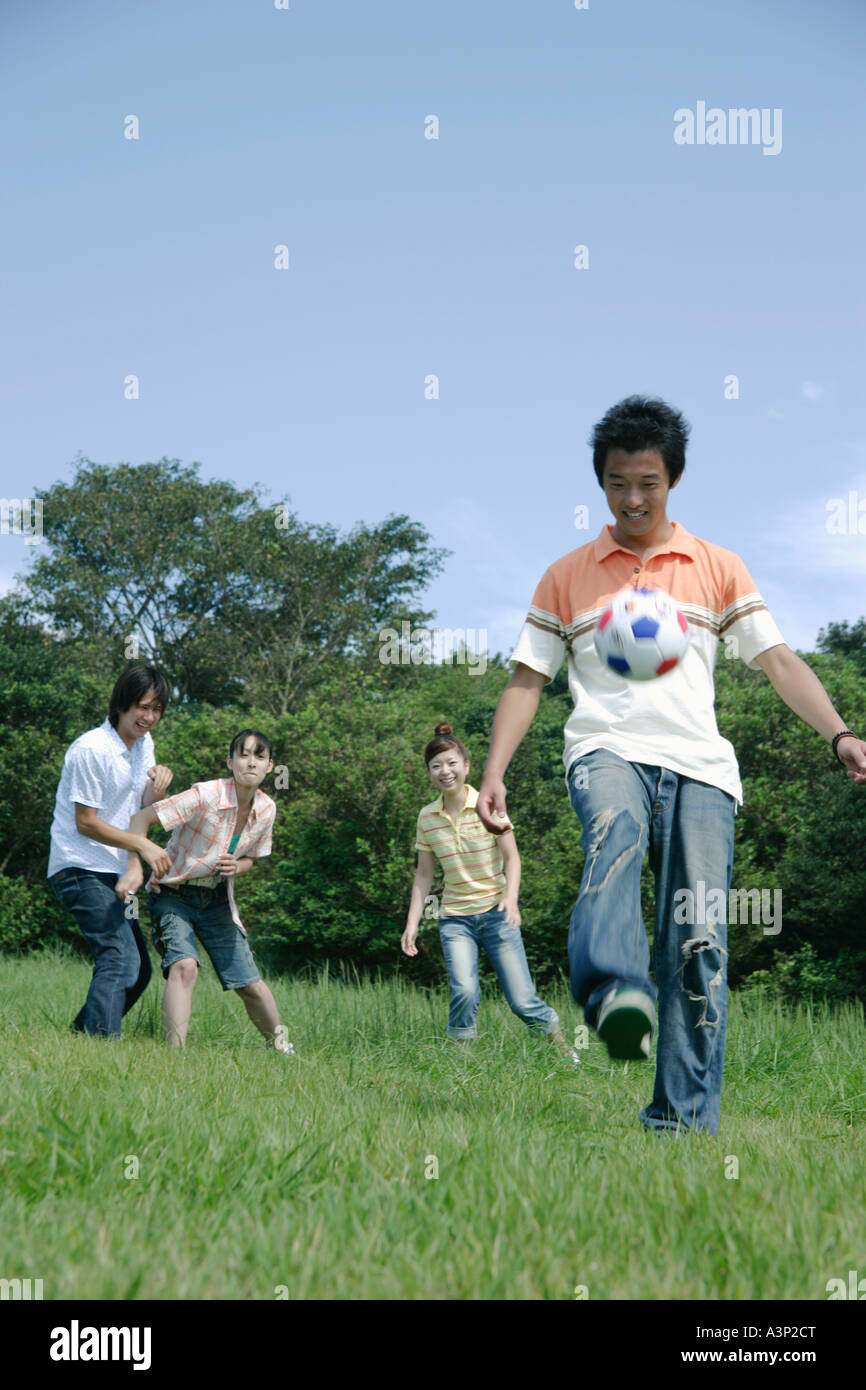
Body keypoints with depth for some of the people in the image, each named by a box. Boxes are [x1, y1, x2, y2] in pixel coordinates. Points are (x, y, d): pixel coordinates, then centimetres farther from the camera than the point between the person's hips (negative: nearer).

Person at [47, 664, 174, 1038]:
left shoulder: (143, 742, 10)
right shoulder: (92, 749, -16)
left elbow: (144, 808, 16)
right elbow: (85, 823, -14)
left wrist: (158, 782, -5)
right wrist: (144, 846, -13)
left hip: (112, 873, 9)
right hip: (80, 869, -9)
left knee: (138, 970, 9)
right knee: (120, 958, -23)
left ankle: (78, 1037, 16)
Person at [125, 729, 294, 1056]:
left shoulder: (266, 809, -6)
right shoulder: (205, 796, -24)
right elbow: (141, 818, -22)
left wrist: (236, 867, -13)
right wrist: (135, 867, -34)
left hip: (217, 899, 4)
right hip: (174, 895, -4)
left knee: (250, 984, 1)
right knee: (184, 966, -29)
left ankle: (279, 1044, 26)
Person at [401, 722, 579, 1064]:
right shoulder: (427, 817, 2)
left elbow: (511, 858, -4)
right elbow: (424, 875, 9)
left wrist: (511, 898, -21)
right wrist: (412, 922, 2)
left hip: (496, 913, -1)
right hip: (454, 919, 2)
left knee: (523, 1001, -3)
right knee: (464, 991, -24)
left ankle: (565, 1050, 21)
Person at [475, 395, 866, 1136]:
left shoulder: (719, 568, 16)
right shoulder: (567, 576, 16)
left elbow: (778, 659, 8)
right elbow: (527, 679, 15)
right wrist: (494, 773, 2)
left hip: (699, 762, 1)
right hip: (607, 748, -1)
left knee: (699, 941, -9)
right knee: (616, 827, -38)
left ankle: (686, 1122, -4)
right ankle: (615, 993, -59)